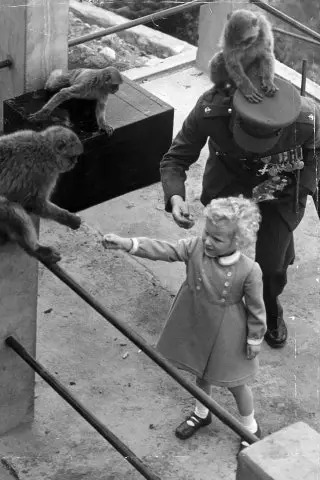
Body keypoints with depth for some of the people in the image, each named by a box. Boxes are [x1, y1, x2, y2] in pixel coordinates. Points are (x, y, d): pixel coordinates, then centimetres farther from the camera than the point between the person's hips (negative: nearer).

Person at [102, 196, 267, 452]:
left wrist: (255, 340, -6)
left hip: (227, 334, -4)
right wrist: (126, 243, -41)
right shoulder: (195, 247, -19)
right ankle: (201, 413, 56)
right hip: (196, 325, 4)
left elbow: (256, 308, -16)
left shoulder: (249, 270, -28)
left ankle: (250, 427, 42)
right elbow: (162, 250, -27)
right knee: (201, 372, 28)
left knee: (234, 382, 16)